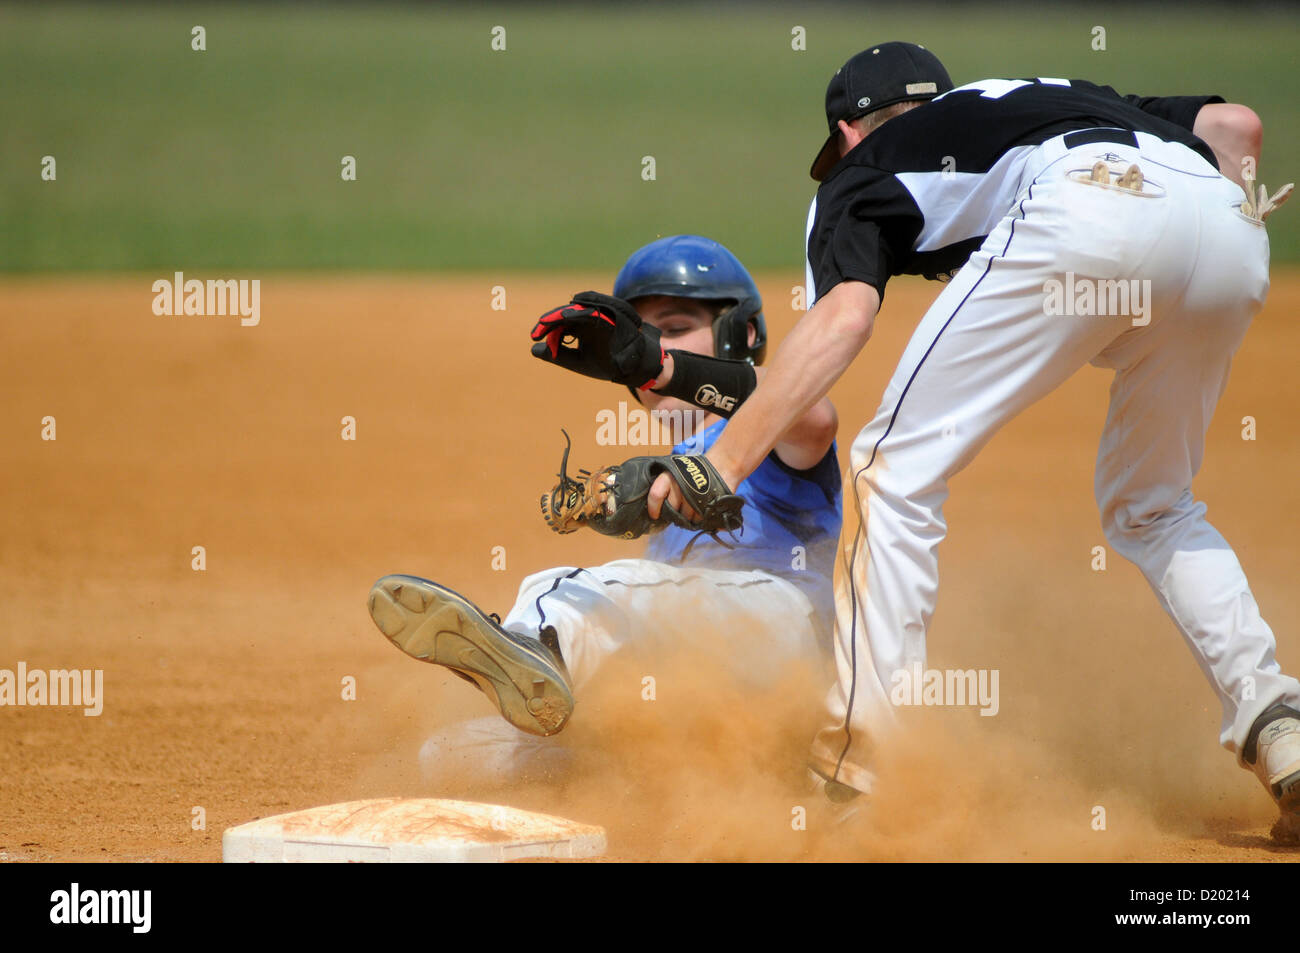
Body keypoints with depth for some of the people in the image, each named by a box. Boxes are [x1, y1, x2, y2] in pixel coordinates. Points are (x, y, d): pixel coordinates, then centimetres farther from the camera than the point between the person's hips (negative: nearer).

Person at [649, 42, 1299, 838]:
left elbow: (845, 314, 4)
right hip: (1234, 229, 6)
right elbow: (1233, 123, 27)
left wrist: (723, 464, -4)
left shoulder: (864, 170, 26)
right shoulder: (1058, 95, 42)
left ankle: (860, 768, 2)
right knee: (1152, 509, 26)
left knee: (898, 468, 9)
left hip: (1089, 209, -5)